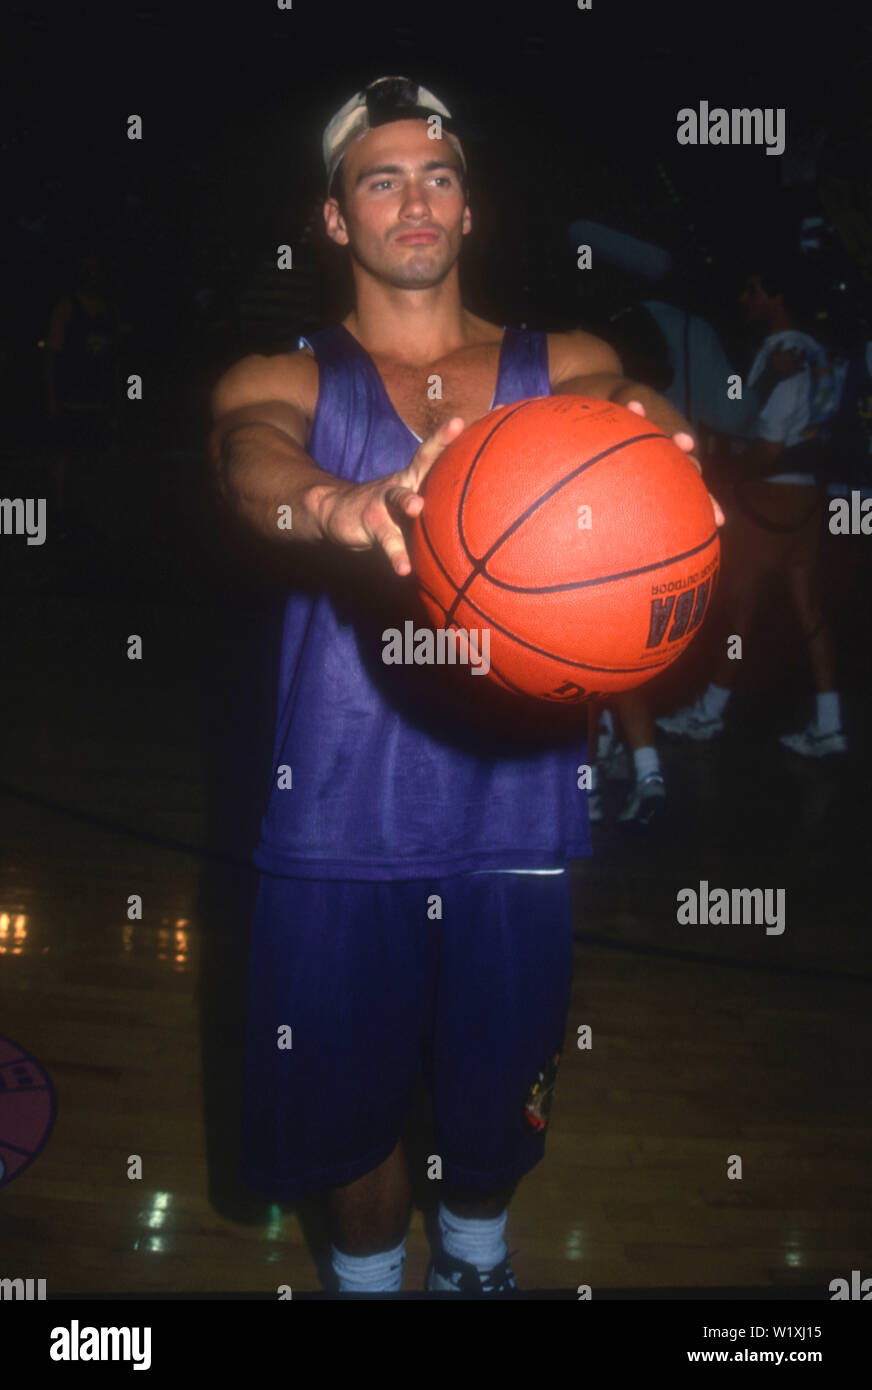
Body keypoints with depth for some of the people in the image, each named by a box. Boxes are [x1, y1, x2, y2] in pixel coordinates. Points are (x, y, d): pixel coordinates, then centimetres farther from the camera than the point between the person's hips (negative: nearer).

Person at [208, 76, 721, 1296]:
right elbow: (253, 457, -19)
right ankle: (367, 1276, 42)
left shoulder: (561, 365, 8)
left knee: (499, 1096, 17)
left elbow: (635, 409, -13)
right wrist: (336, 504, -44)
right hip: (343, 821, -1)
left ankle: (475, 1257, 49)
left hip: (516, 807, 2)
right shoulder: (283, 381, 4)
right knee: (351, 1105, 11)